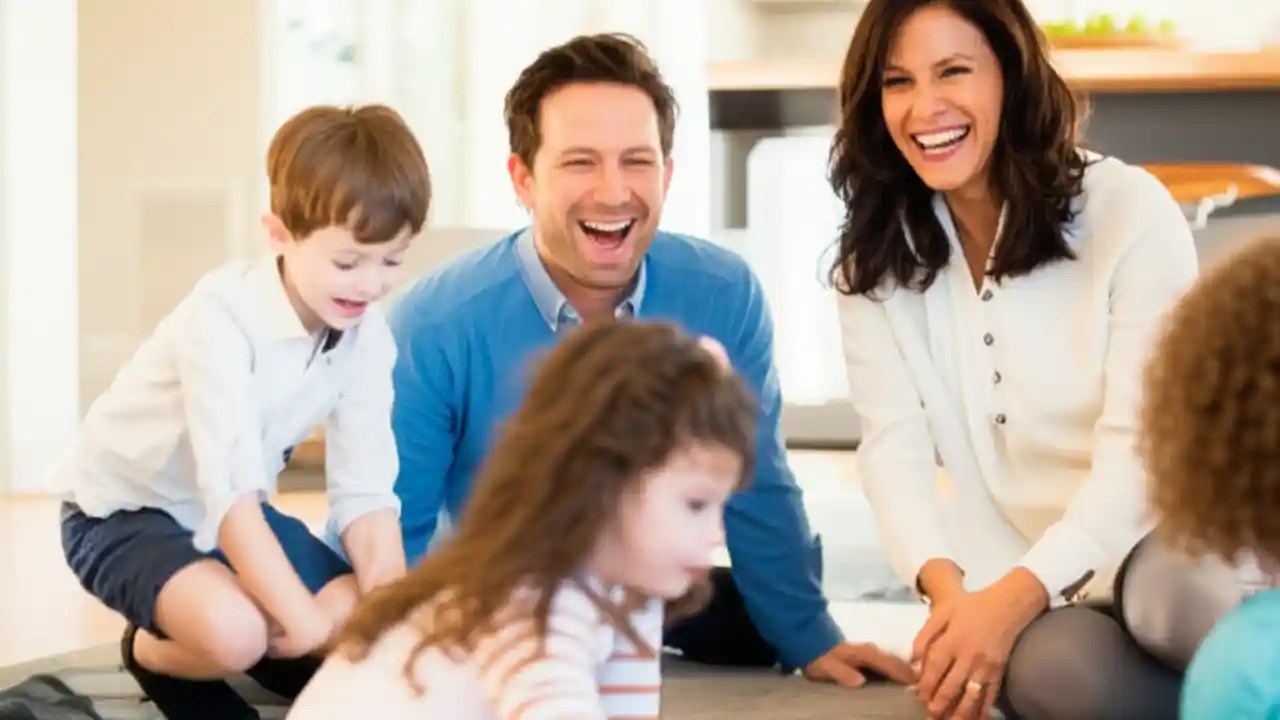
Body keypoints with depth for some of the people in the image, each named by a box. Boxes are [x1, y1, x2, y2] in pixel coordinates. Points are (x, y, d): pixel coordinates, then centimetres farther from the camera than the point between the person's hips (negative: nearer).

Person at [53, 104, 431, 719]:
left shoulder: (368, 336, -12)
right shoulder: (222, 317, -31)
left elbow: (366, 491, -12)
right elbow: (229, 487, -37)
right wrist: (306, 623, -39)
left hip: (235, 513, 7)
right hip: (122, 511, -7)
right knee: (233, 629, -33)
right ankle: (155, 651, 2)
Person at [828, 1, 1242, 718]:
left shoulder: (1128, 210, -9)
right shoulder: (875, 258, 3)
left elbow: (1140, 443, -14)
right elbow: (893, 441, -6)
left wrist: (1011, 597, -27)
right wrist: (948, 591, -25)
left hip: (1152, 539, -2)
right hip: (1016, 584, 2)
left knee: (1174, 599, -38)